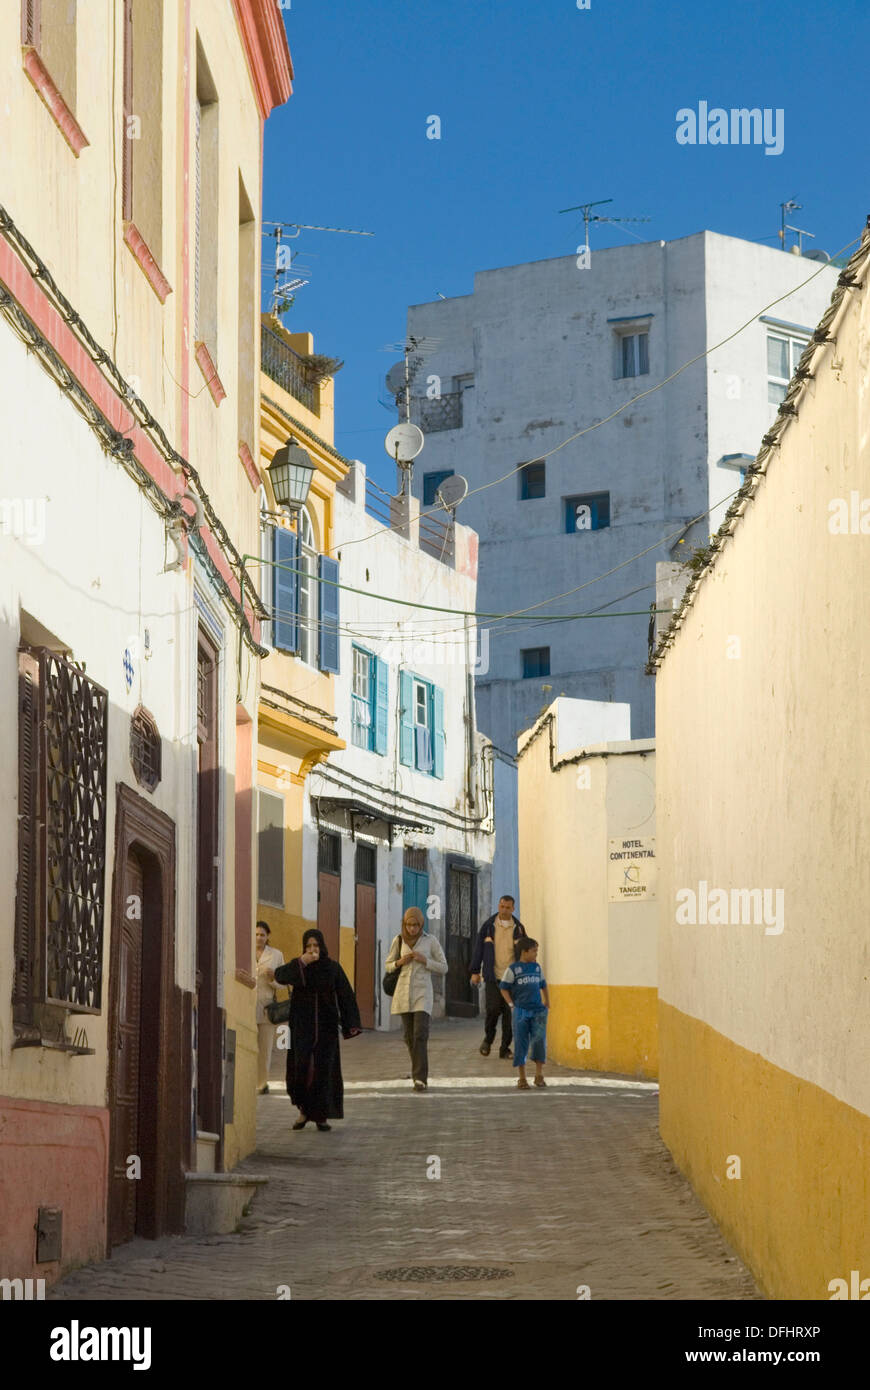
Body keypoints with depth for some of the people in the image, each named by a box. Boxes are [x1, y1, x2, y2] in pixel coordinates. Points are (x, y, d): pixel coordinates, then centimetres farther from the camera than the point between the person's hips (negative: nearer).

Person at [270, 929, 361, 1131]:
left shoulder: (333, 967, 3)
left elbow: (346, 995, 0)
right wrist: (301, 962, -27)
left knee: (324, 1069, -1)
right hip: (302, 1025, -1)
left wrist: (351, 1025, -9)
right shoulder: (298, 966, 3)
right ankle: (304, 1109, 6)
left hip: (326, 1027, 1)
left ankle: (321, 1115, 7)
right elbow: (280, 975, -18)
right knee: (301, 1065, -11)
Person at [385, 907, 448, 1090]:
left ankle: (420, 1079, -17)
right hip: (403, 991, 3)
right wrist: (400, 962, -12)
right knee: (409, 1035, 8)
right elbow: (388, 965, 10)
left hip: (423, 993, -3)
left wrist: (424, 960, -18)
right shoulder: (399, 940, 2)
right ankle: (420, 1071, 29)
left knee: (420, 1035, -16)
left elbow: (443, 968, -2)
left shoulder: (432, 941, -5)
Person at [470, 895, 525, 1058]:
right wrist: (475, 971, 3)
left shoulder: (518, 928, 8)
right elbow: (479, 948, 7)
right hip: (493, 976, -1)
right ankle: (488, 1039, 13)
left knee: (510, 1013, -1)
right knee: (493, 1009, -12)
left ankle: (505, 1048, 7)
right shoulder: (489, 926, 5)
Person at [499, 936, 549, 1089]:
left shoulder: (537, 967, 12)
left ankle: (539, 1075, 3)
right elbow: (504, 988, 2)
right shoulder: (513, 968, -1)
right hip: (521, 1012, -3)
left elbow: (543, 986, 24)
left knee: (539, 1040, -9)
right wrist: (512, 1005, -5)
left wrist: (547, 1003, 15)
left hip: (538, 1011, 3)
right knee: (521, 1044, 0)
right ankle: (521, 1078, 9)